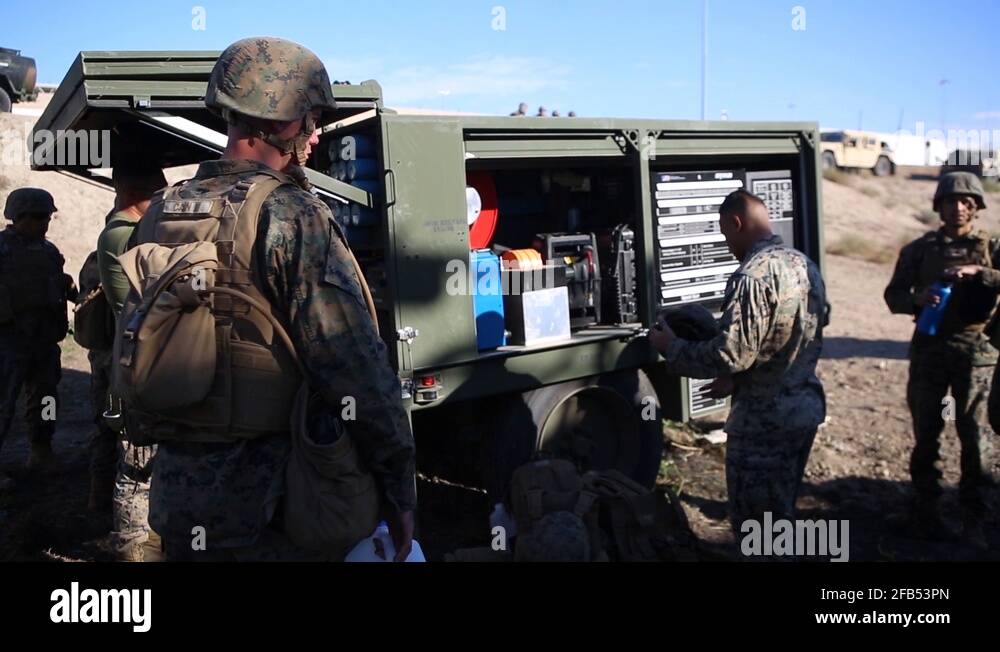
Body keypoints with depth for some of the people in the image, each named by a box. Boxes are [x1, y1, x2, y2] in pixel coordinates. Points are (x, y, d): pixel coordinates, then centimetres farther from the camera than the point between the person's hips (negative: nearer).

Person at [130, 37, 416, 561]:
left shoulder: (159, 214, 5)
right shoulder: (292, 217, -17)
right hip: (266, 501, -6)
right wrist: (400, 493, -13)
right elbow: (358, 372, -21)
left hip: (173, 494, 7)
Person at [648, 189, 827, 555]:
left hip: (764, 422, -9)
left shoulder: (753, 276, -22)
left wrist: (670, 346, -9)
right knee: (781, 517, 23)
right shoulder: (805, 265, 8)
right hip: (806, 408, 9)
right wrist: (738, 379, 15)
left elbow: (728, 354, -25)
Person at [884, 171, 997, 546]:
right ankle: (927, 508, 18)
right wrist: (917, 298, -16)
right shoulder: (920, 249, 5)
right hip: (929, 348, 1)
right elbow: (893, 295, 4)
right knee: (926, 433, 7)